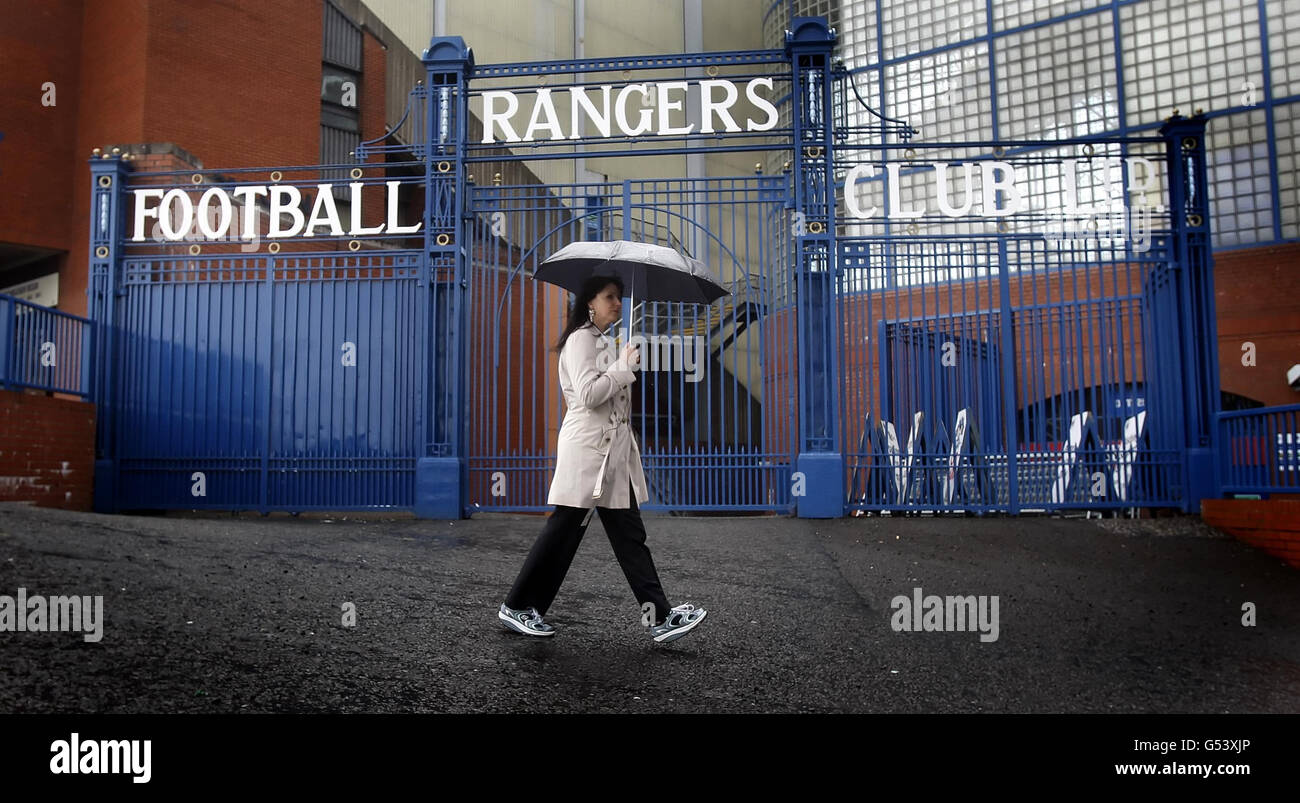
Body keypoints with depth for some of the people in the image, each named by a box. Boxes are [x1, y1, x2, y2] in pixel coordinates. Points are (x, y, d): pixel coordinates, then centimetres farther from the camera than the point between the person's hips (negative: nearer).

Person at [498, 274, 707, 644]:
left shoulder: (604, 342, 20)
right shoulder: (581, 339, -8)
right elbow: (588, 394, -20)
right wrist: (624, 367, -11)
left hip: (613, 451, 9)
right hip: (587, 450, -9)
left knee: (629, 535, 4)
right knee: (563, 532, -2)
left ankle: (660, 617, 3)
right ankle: (517, 607, 12)